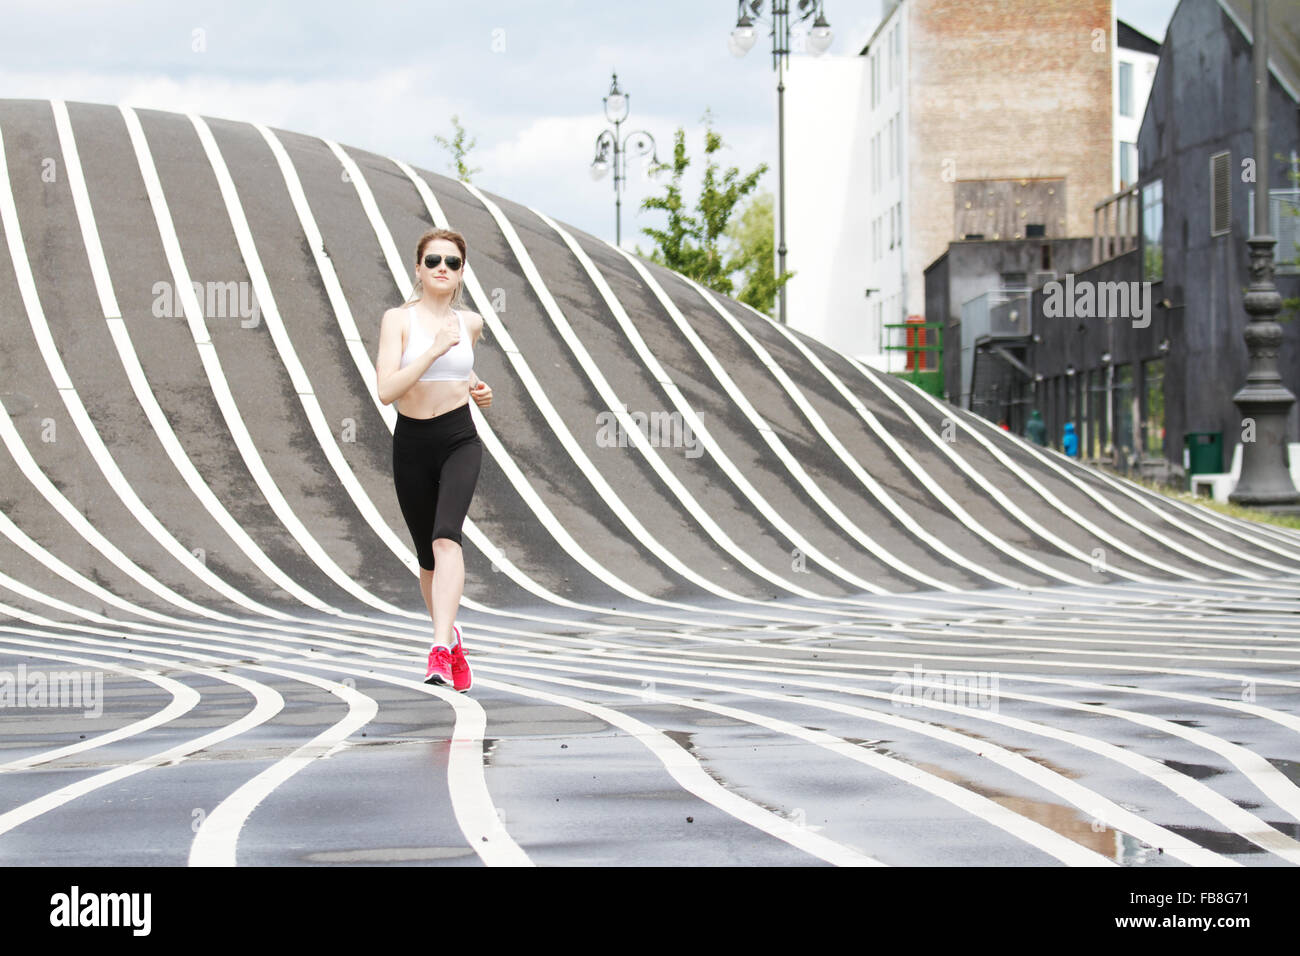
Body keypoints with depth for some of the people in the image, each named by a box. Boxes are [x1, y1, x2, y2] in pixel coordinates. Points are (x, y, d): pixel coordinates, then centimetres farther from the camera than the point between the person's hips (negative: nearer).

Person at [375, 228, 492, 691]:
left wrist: (477, 387, 9)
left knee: (445, 537, -24)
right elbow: (386, 390, -17)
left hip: (459, 442, 0)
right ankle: (450, 637, 37)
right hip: (412, 444, 0)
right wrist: (435, 349, -23)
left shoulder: (470, 322, 7)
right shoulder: (398, 319, -4)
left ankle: (440, 651, -35)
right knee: (427, 556, 11)